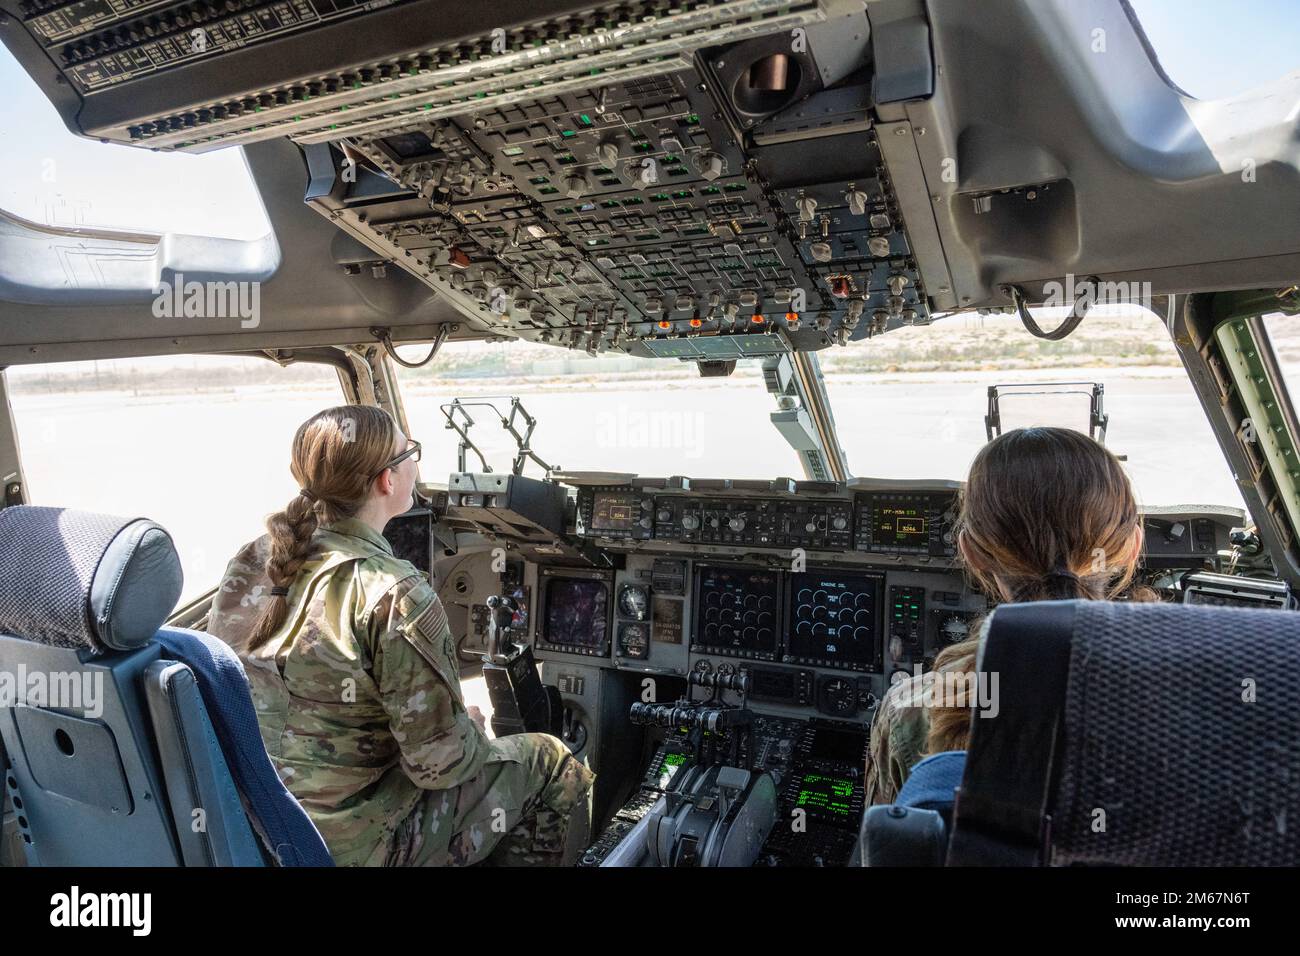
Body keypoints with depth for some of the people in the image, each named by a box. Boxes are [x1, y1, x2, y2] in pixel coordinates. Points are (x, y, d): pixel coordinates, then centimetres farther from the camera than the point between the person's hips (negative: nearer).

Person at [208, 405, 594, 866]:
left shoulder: (251, 560, -6)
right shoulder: (394, 596, -29)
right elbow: (439, 763, -22)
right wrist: (472, 730, 0)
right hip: (355, 846, -7)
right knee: (551, 763, 9)